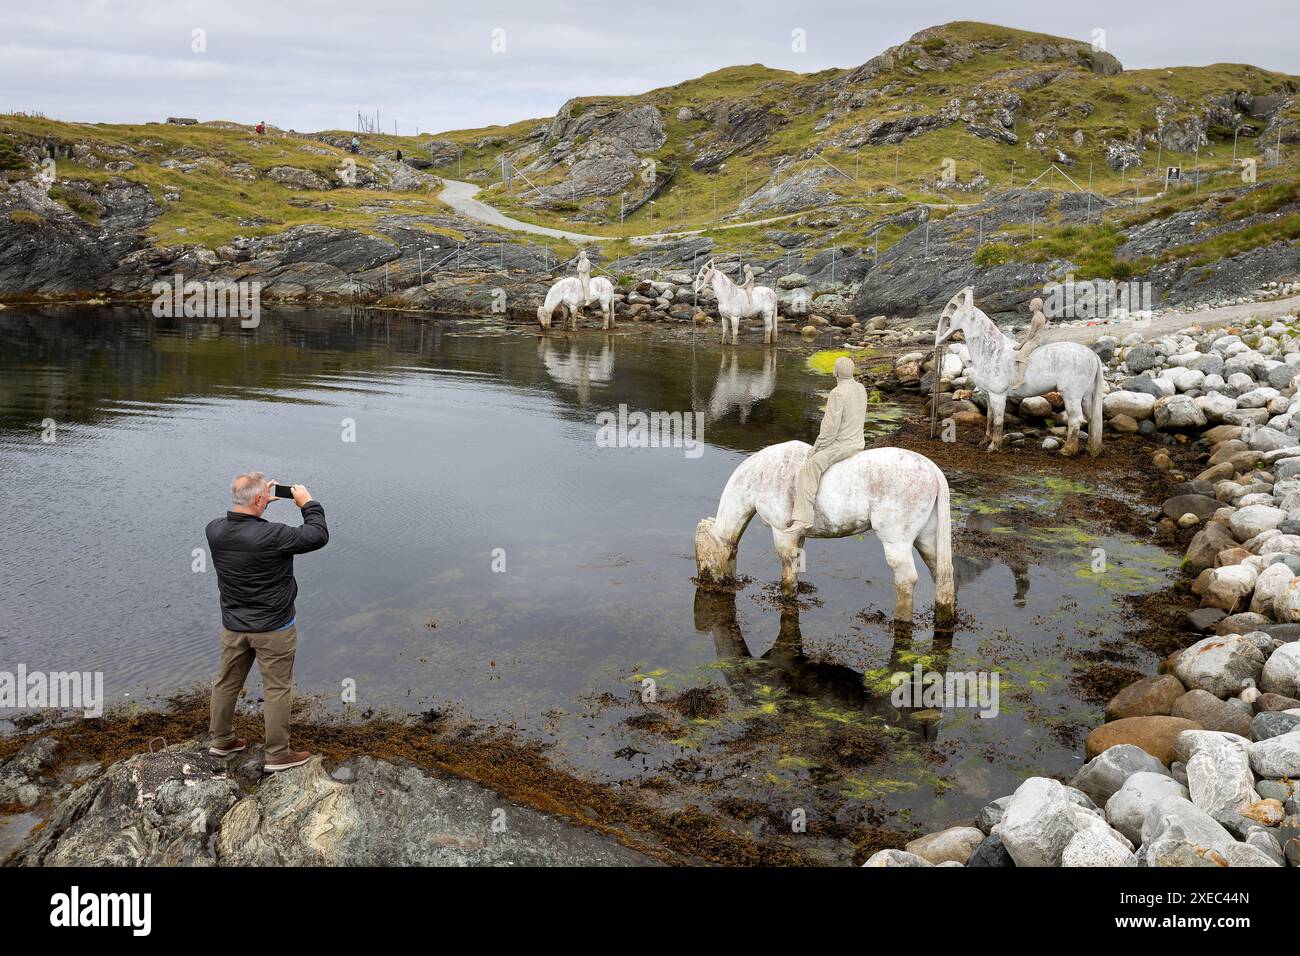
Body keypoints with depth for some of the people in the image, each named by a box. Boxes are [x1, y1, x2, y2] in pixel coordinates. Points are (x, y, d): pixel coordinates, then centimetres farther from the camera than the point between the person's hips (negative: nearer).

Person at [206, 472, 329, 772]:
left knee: (227, 682, 21)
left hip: (233, 625, 6)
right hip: (273, 628, -6)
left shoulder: (214, 530, -10)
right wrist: (308, 504, -5)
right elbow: (318, 535, -18)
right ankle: (277, 754, 19)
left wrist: (260, 505, 10)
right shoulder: (272, 535, -28)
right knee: (277, 690, 8)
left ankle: (221, 740, 39)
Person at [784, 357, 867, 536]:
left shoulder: (837, 393, -20)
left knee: (808, 470, -19)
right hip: (859, 443, 10)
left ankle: (803, 522, -32)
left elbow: (830, 427, -21)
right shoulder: (861, 389, 7)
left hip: (841, 445, -10)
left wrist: (816, 448, -9)